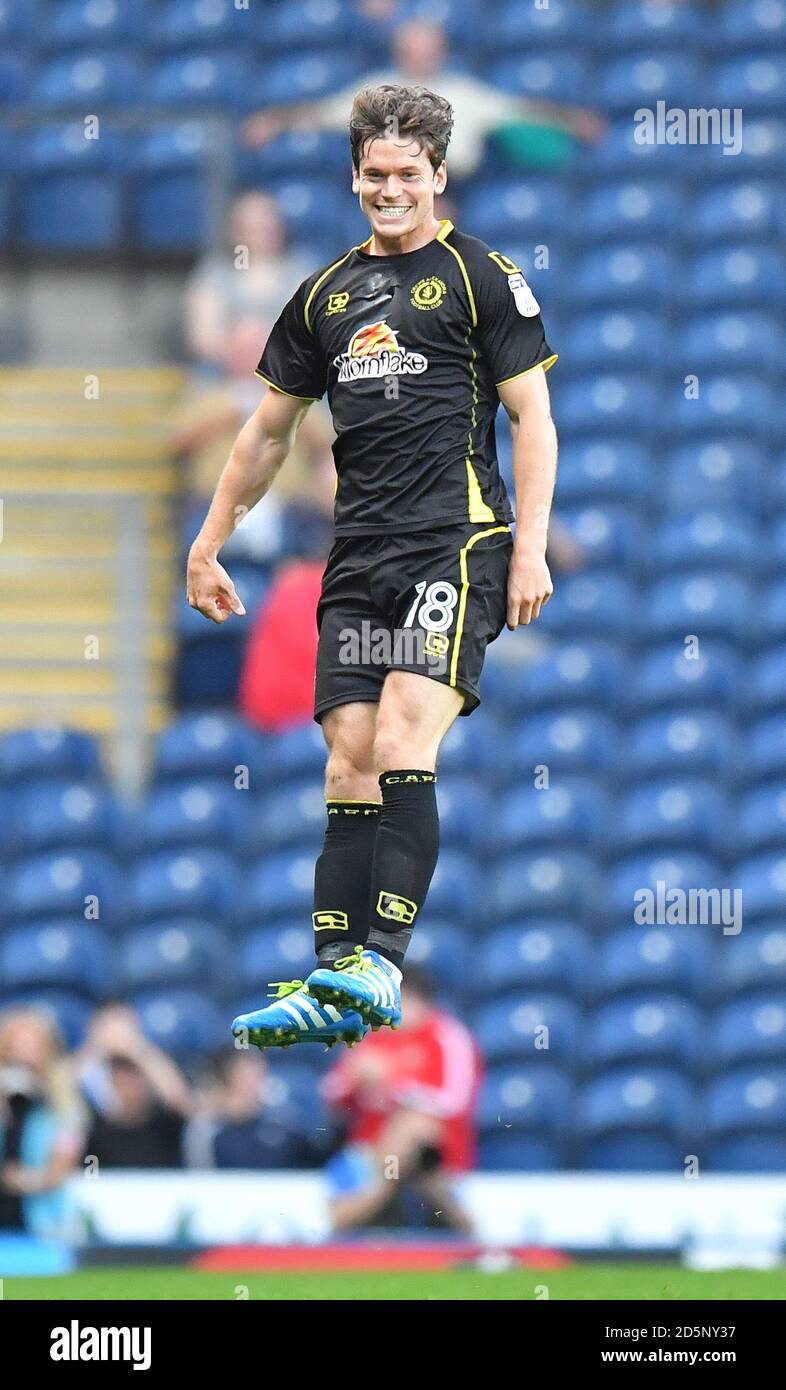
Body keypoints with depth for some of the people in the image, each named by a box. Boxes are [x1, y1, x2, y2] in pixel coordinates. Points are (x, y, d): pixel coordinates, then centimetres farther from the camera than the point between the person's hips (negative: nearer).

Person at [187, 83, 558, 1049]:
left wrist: (530, 550, -10)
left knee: (401, 748, -18)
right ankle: (331, 987, -3)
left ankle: (378, 967, -22)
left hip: (458, 543, -5)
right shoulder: (328, 294, 17)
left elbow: (533, 416, -2)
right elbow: (269, 430, 25)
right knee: (350, 765, -1)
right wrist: (209, 544, 23)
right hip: (358, 559, 5)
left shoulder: (480, 276, 1)